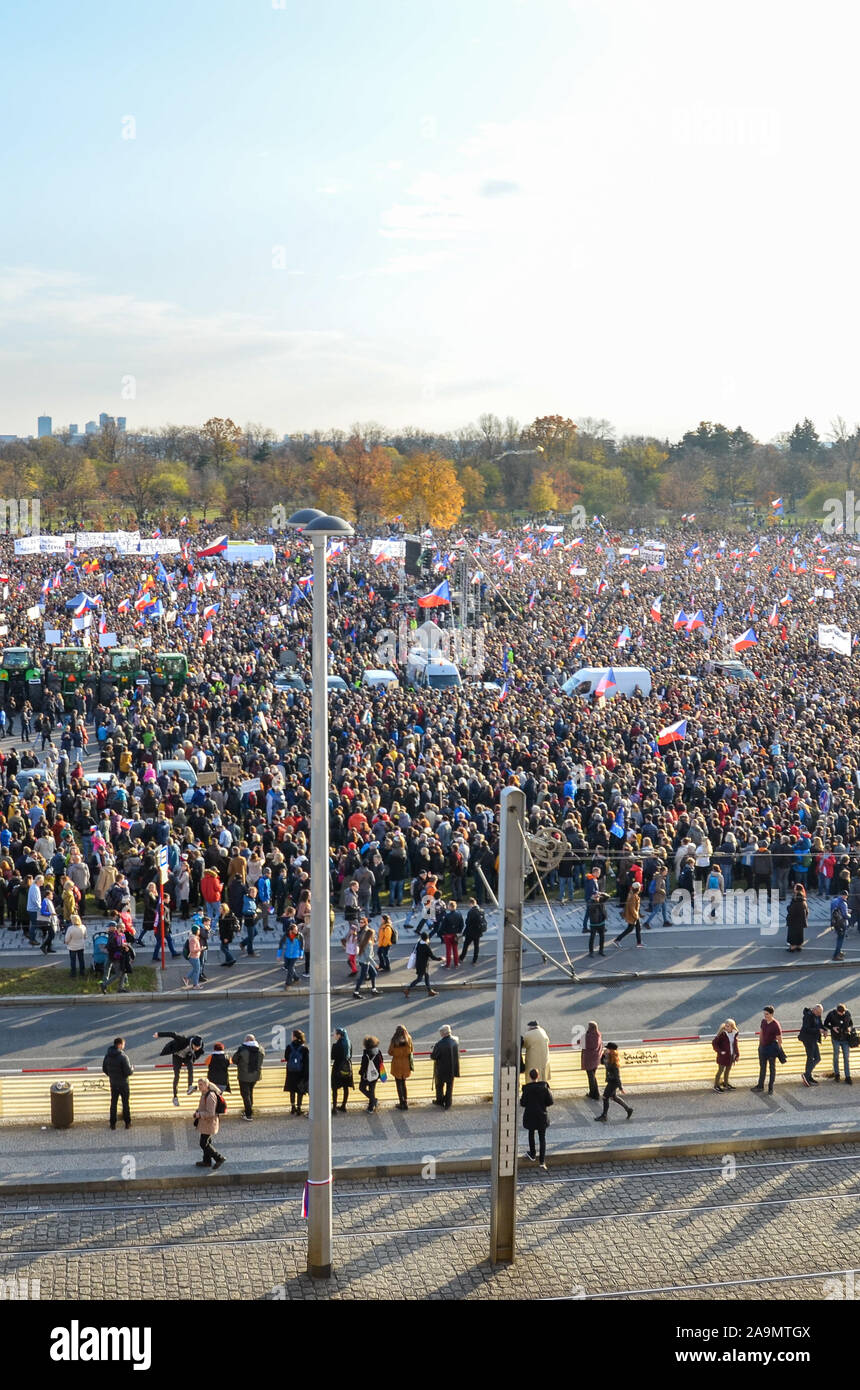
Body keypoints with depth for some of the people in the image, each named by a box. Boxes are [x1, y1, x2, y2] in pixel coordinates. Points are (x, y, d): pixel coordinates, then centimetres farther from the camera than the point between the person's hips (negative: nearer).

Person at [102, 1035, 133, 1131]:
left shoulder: (107, 1055, -4)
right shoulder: (123, 1056, -23)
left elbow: (104, 1069, 6)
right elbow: (128, 1071, -23)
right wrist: (132, 1068, -1)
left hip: (113, 1083, 5)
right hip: (123, 1083, -5)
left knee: (113, 1103, 14)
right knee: (125, 1103, 10)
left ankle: (113, 1124, 17)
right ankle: (127, 1123, 18)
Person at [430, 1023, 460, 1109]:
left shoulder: (439, 1044, -29)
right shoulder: (456, 1040, -13)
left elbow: (433, 1057, -19)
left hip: (441, 1070, -4)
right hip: (453, 1069, 4)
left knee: (439, 1085, 22)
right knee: (450, 1086, 20)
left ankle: (440, 1101, 40)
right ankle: (448, 1104, 27)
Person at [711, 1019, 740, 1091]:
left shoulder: (734, 1034, 1)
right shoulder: (722, 1034, -18)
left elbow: (735, 1045, 13)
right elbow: (714, 1042, -17)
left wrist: (737, 1054, 12)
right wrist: (720, 1051, -18)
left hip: (731, 1056, 6)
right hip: (723, 1056, -6)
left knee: (728, 1070, 18)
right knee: (720, 1070, 2)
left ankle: (725, 1084, 33)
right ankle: (716, 1085, 12)